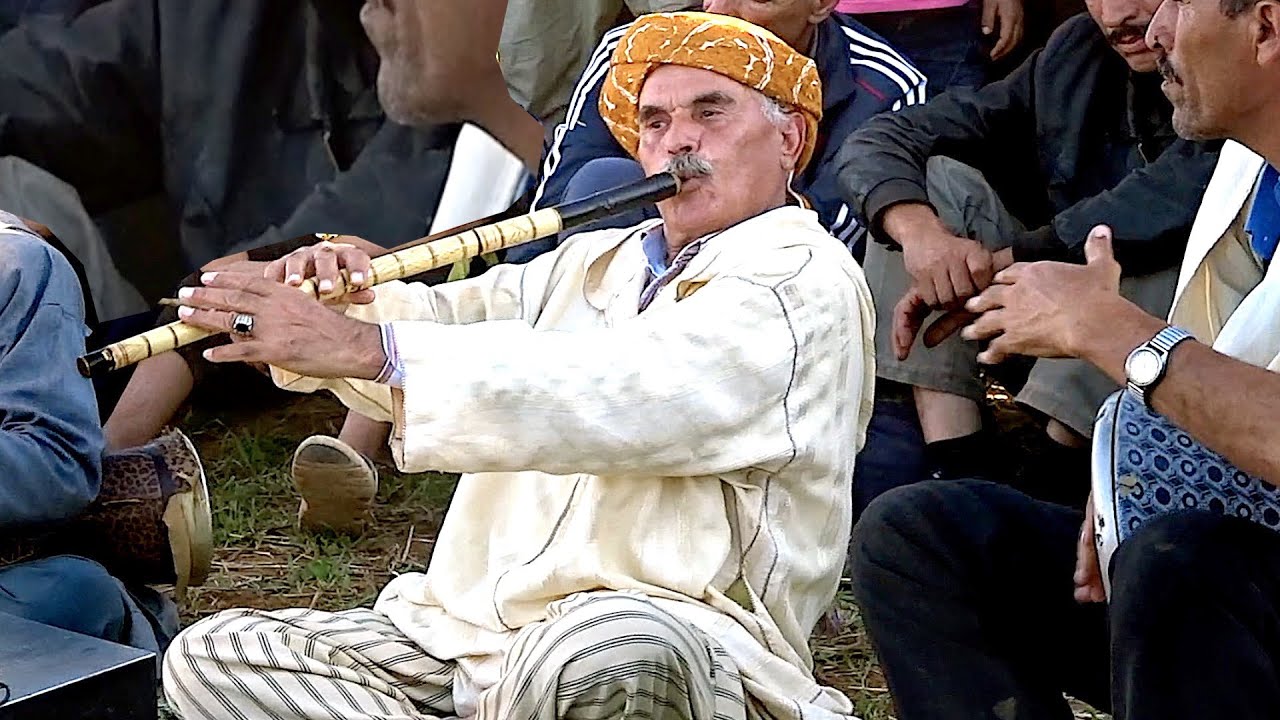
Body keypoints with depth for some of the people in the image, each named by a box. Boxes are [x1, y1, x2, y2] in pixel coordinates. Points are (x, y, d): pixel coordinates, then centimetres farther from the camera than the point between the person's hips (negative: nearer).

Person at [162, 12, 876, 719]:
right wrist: (340, 295, -10)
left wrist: (371, 348, -27)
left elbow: (625, 395, -20)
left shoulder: (805, 280, -5)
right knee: (212, 656, -4)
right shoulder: (592, 262, 24)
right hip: (476, 628, 8)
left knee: (582, 657, -43)